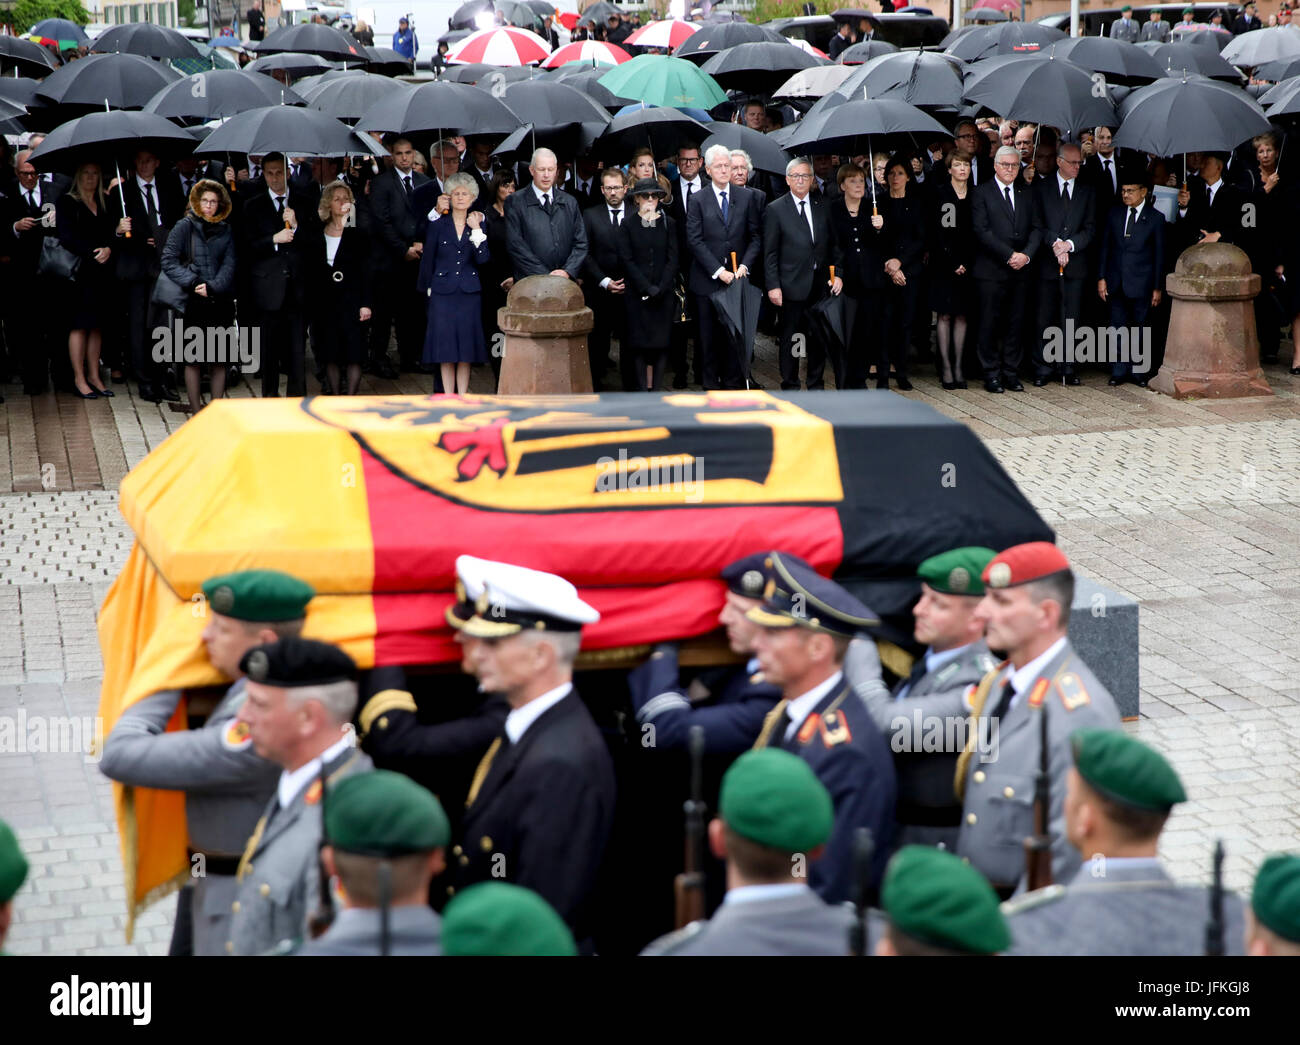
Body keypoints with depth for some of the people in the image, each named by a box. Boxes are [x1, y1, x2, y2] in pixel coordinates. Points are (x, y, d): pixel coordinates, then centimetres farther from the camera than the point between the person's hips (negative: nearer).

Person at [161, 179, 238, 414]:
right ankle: (196, 410, 3)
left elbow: (229, 265, 2)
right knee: (193, 359, -2)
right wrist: (192, 283, -13)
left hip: (220, 301, 2)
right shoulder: (185, 227, 3)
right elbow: (168, 261, -3)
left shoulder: (225, 230, 11)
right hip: (193, 303, -2)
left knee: (219, 359, 3)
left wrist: (212, 287, -13)